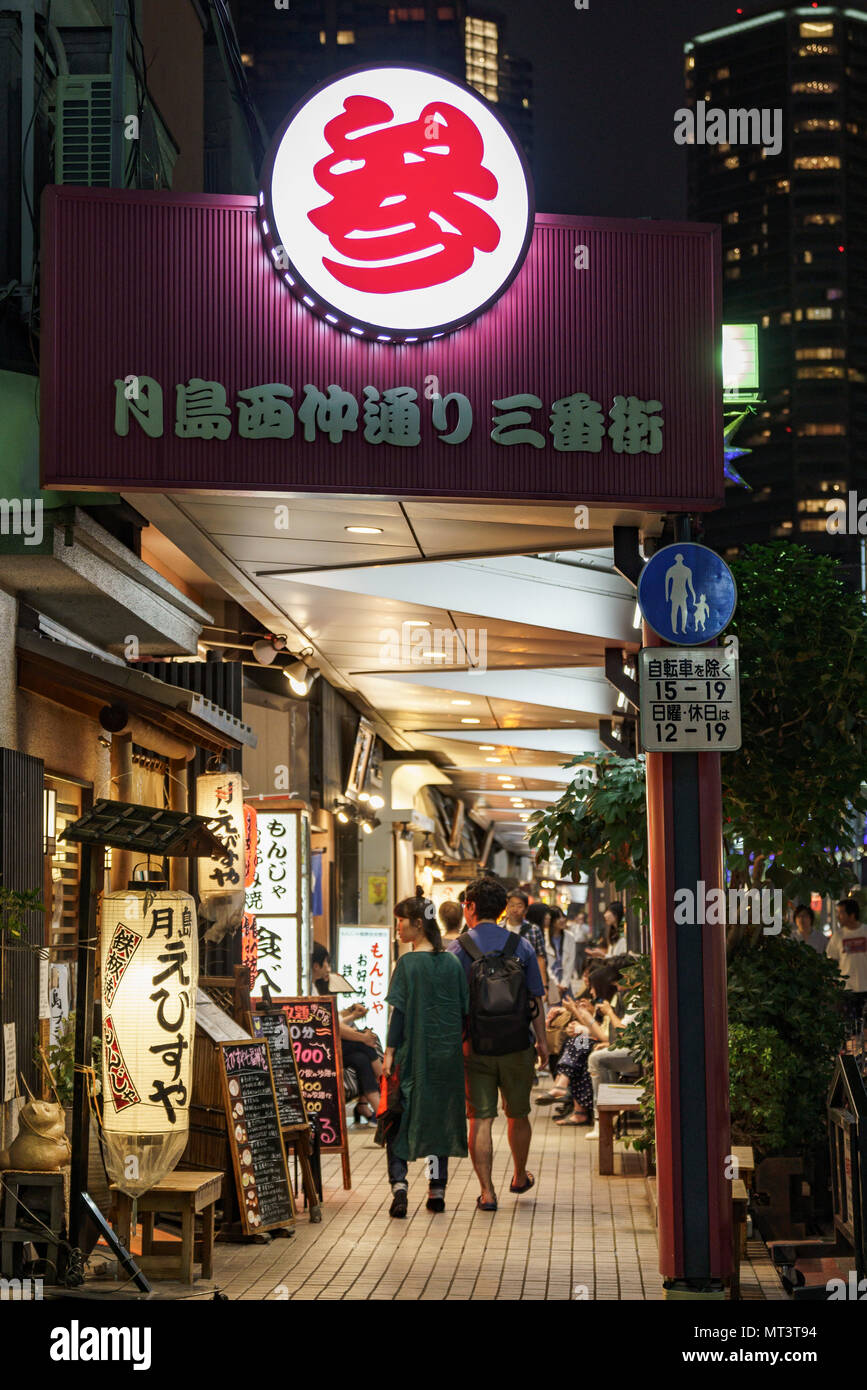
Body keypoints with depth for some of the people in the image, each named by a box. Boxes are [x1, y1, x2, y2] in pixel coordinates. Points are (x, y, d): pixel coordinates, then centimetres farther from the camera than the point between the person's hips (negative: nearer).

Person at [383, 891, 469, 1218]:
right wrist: (458, 1046, 16)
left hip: (413, 1054, -4)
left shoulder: (408, 963, -9)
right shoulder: (452, 963, 4)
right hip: (447, 1055, 4)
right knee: (440, 1117, 12)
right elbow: (464, 1010, 7)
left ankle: (399, 1184, -13)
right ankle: (437, 1190, 12)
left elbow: (399, 1011, -11)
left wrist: (389, 1052, -8)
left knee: (398, 1118, 3)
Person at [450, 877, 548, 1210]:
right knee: (518, 1115, 19)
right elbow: (535, 999, 4)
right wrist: (542, 1040, 13)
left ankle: (487, 1192, -2)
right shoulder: (521, 946, 1)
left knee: (480, 1120, 2)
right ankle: (520, 1177, 36)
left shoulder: (458, 949, -5)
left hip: (475, 1047, -2)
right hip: (517, 1045, 2)